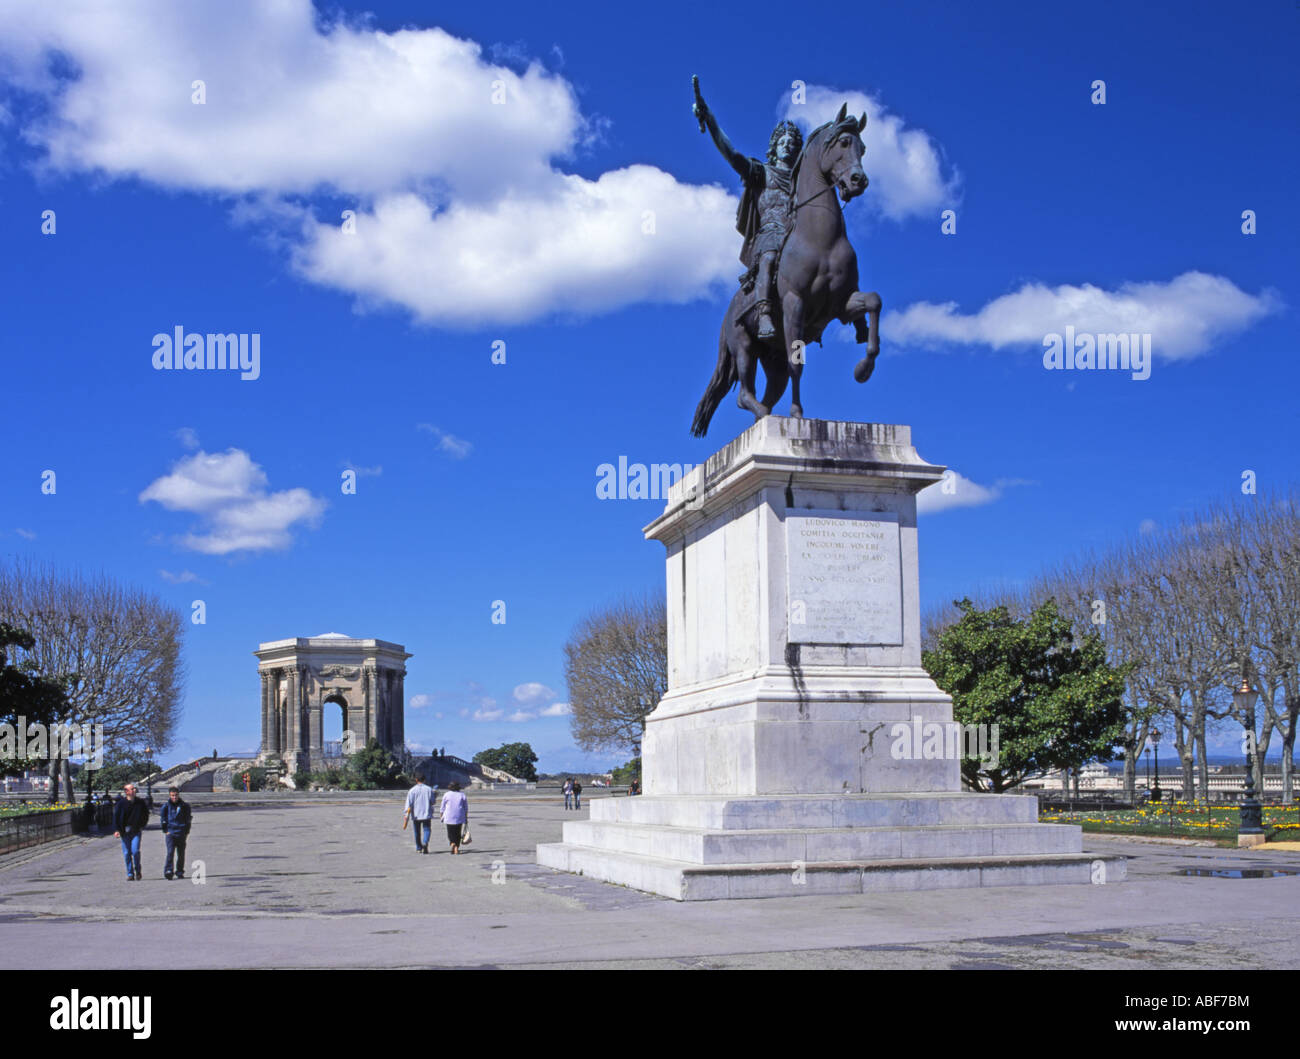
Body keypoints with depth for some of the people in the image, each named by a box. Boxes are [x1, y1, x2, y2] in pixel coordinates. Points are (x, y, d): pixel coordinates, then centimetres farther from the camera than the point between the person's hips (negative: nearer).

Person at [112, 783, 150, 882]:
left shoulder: (140, 802, 3)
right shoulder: (121, 803, -4)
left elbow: (146, 814, 18)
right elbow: (116, 817, -4)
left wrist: (143, 825, 11)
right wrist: (116, 830, -13)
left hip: (136, 831, 0)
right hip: (125, 832, 0)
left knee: (135, 851, -11)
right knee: (127, 853, 1)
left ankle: (137, 871, 8)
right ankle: (130, 874, 12)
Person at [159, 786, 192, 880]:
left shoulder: (184, 805, 4)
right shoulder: (166, 805, 2)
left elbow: (188, 819, 9)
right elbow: (163, 819, 8)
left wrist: (186, 832, 4)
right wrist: (165, 831, 0)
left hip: (181, 833, 2)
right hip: (170, 833, -2)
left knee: (181, 854, 6)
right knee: (170, 852, -16)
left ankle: (180, 872, 16)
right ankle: (168, 871, -20)